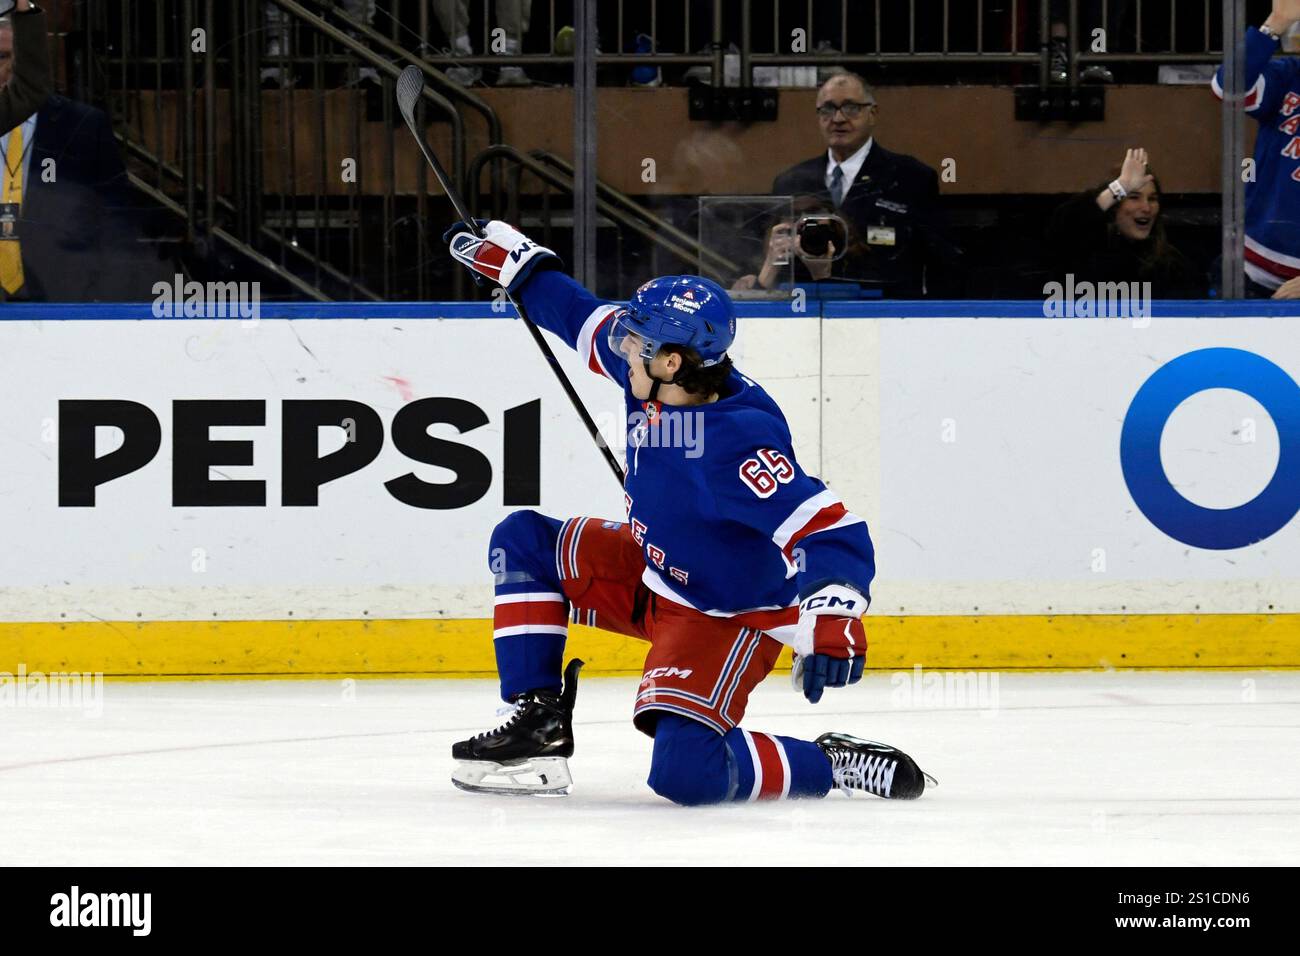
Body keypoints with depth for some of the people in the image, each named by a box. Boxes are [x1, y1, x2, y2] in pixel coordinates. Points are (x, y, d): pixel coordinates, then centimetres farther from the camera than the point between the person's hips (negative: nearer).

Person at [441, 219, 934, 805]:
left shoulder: (737, 440, -35)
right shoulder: (653, 386, -10)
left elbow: (833, 532, -40)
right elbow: (589, 321, 11)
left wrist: (833, 617, -57)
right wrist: (514, 263, 17)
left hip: (729, 618, -9)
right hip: (656, 580, 9)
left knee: (685, 772, -27)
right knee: (523, 543, 7)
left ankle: (833, 763, -5)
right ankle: (538, 724, 7)